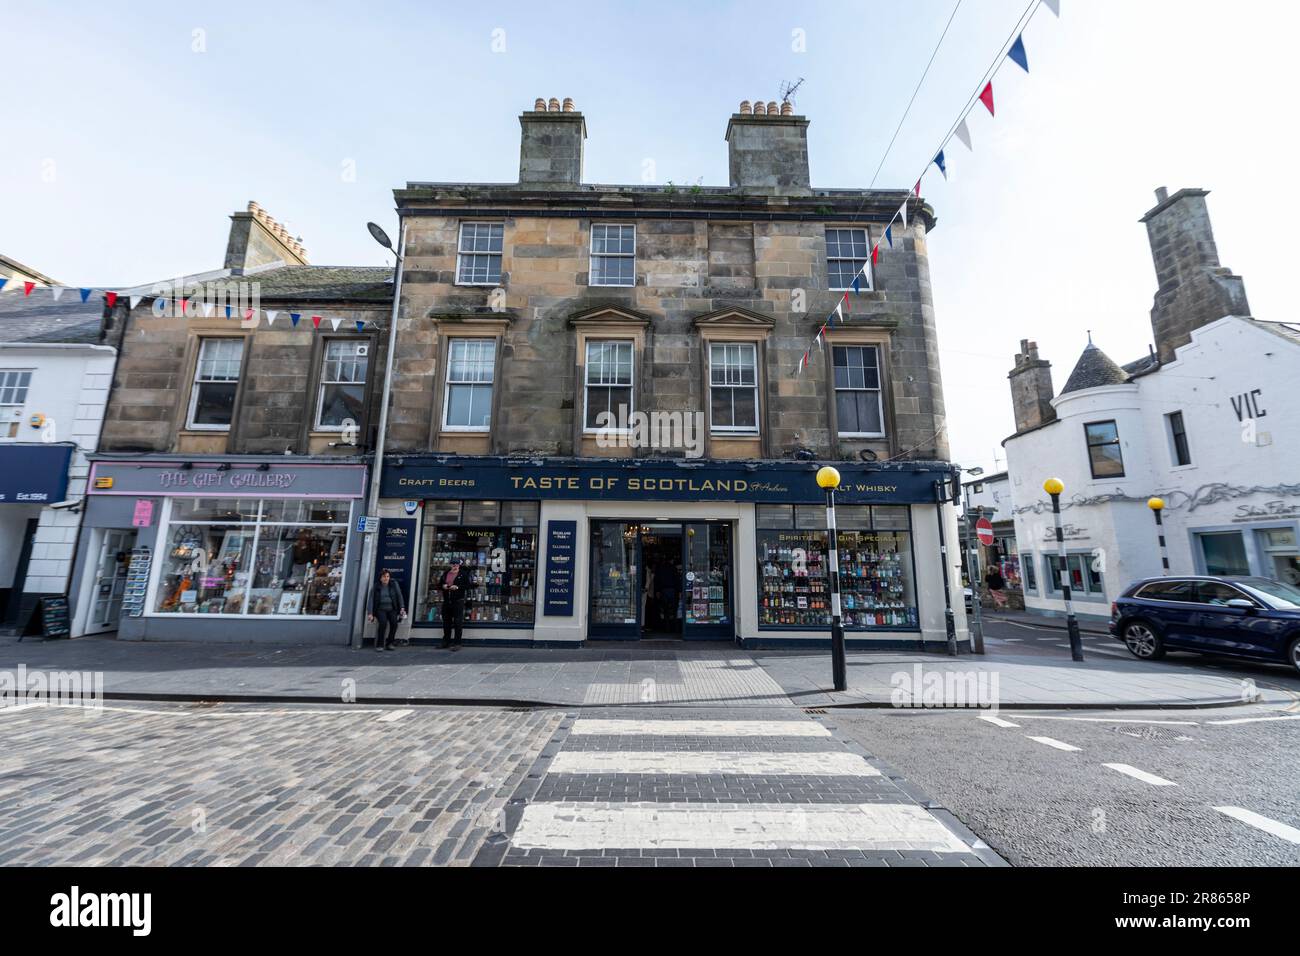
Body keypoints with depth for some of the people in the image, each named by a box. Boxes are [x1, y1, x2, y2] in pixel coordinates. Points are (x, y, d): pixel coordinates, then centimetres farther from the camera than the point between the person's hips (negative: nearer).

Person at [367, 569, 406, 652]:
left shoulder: (394, 584, 6)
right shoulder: (376, 587, 3)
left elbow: (399, 596, 5)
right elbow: (371, 600, 1)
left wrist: (402, 607, -5)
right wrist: (370, 613, -8)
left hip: (392, 609, 1)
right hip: (381, 609, -1)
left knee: (394, 623, -25)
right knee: (383, 622, -29)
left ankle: (389, 643, -12)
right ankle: (379, 645, -17)